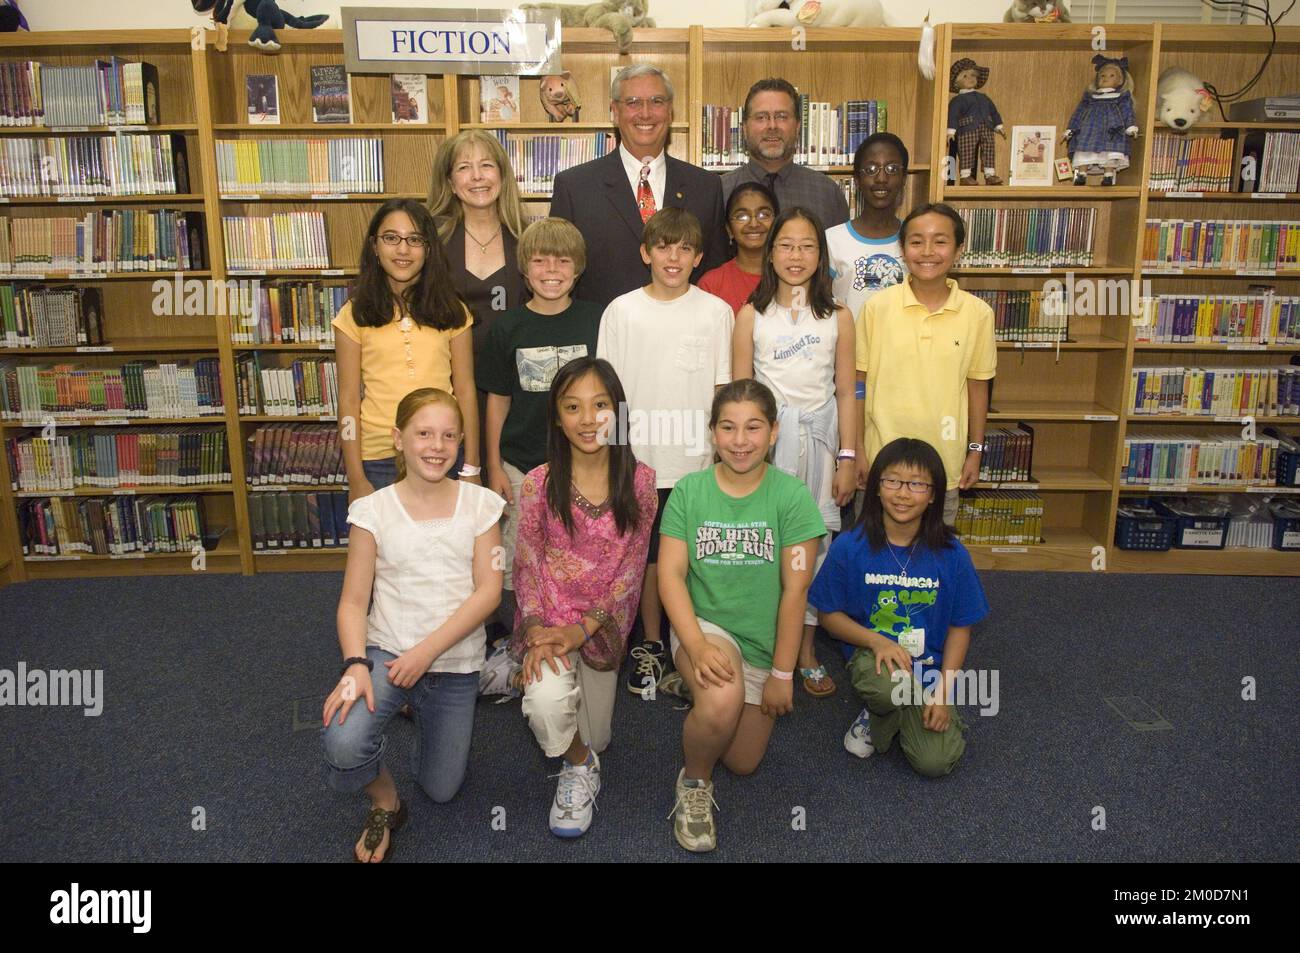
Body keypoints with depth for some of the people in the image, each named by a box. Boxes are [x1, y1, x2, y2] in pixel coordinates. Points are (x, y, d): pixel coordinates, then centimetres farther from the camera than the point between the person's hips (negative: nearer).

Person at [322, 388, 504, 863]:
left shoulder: (480, 504, -4)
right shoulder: (374, 510, -6)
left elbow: (488, 590, -11)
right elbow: (353, 601, -6)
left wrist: (427, 651, -20)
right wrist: (356, 665, -24)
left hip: (455, 662, 1)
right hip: (386, 650, -1)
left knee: (441, 790, 11)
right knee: (344, 745, -30)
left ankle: (425, 713, 43)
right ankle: (385, 804, 7)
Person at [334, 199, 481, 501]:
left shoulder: (451, 312, 3)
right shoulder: (355, 315, 0)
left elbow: (465, 390, 2)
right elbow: (349, 400, 0)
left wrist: (471, 469, -1)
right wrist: (356, 479, -3)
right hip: (378, 459, -1)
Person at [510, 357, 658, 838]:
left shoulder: (639, 481, -7)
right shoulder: (538, 483, -9)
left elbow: (631, 569, -6)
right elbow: (527, 566, -5)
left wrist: (583, 629, -15)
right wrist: (536, 630, -19)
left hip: (604, 624, 2)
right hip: (548, 619, -2)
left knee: (594, 738, 12)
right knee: (548, 702, -32)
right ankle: (579, 764, 3)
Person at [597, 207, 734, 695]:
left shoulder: (715, 311, 1)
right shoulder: (621, 311, 1)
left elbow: (723, 391, 3)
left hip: (698, 463, 0)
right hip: (640, 462, 1)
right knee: (648, 555, 11)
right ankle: (650, 644, 28)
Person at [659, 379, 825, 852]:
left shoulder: (792, 496, -12)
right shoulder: (688, 490, -9)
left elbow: (795, 588, -10)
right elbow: (670, 574, -13)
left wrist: (782, 675, -8)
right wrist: (697, 647, -27)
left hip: (763, 642, 2)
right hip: (703, 625, -2)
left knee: (743, 764, 11)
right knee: (722, 700, -35)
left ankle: (704, 695, 43)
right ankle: (693, 783, -2)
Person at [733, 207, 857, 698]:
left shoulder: (837, 317, 3)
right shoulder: (751, 315, 0)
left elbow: (845, 392, 4)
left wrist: (848, 458, 1)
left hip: (819, 437, 2)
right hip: (766, 436, -1)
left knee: (815, 540, 7)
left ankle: (806, 648, 22)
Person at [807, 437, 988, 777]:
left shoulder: (951, 554, -7)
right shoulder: (849, 546, -10)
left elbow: (960, 626, 0)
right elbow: (829, 614, -2)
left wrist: (944, 691, -9)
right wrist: (876, 641, -19)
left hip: (930, 665, 1)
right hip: (873, 652, -1)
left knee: (934, 762, -16)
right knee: (889, 684, -37)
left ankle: (879, 717, 17)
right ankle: (880, 710, 2)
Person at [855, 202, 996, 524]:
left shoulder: (978, 313, -4)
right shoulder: (877, 307, -7)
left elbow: (977, 387, 5)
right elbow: (859, 382, -2)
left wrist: (975, 452, 8)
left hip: (945, 460, 1)